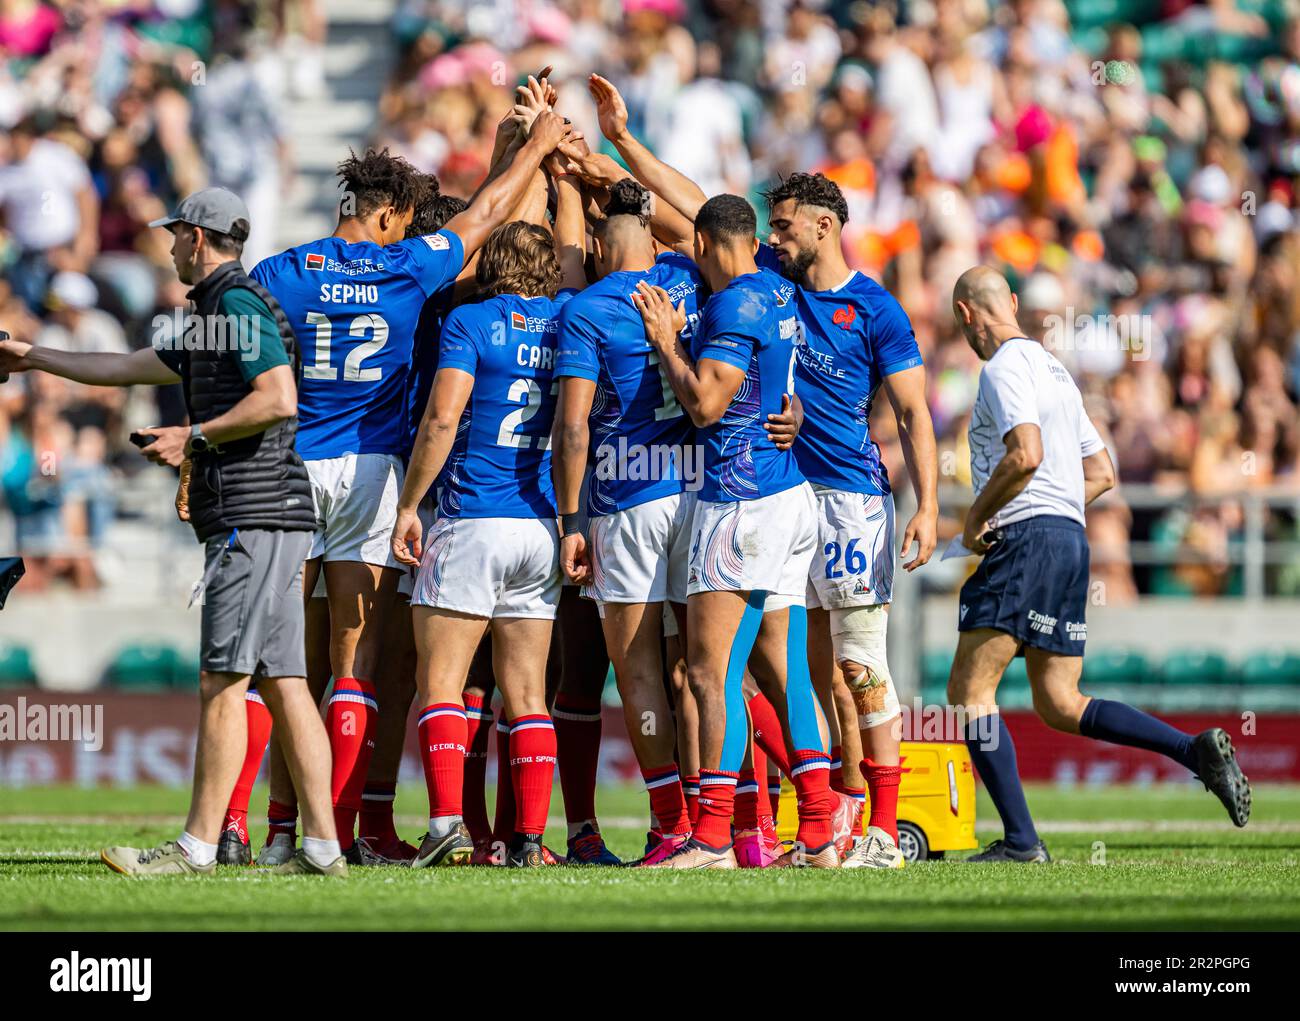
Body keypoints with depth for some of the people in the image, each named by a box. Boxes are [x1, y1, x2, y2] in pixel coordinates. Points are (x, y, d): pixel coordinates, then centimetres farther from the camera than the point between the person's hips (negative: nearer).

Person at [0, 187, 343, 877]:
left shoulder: (238, 302, -7)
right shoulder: (216, 314, 24)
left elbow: (278, 398, -20)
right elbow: (129, 368, 35)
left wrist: (194, 438, -12)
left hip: (252, 520, -10)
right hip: (265, 522, 10)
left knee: (222, 681, -9)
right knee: (281, 683, 5)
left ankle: (197, 848, -10)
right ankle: (321, 847, 1)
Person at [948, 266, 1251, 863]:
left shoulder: (1005, 367, -7)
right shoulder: (1054, 369, 23)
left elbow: (1025, 455, -22)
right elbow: (1102, 472, 24)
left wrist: (975, 522, -11)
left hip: (1024, 541, -9)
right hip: (1071, 538, 9)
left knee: (969, 691, -6)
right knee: (1060, 706, 9)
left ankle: (1020, 841, -13)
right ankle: (1197, 751, -3)